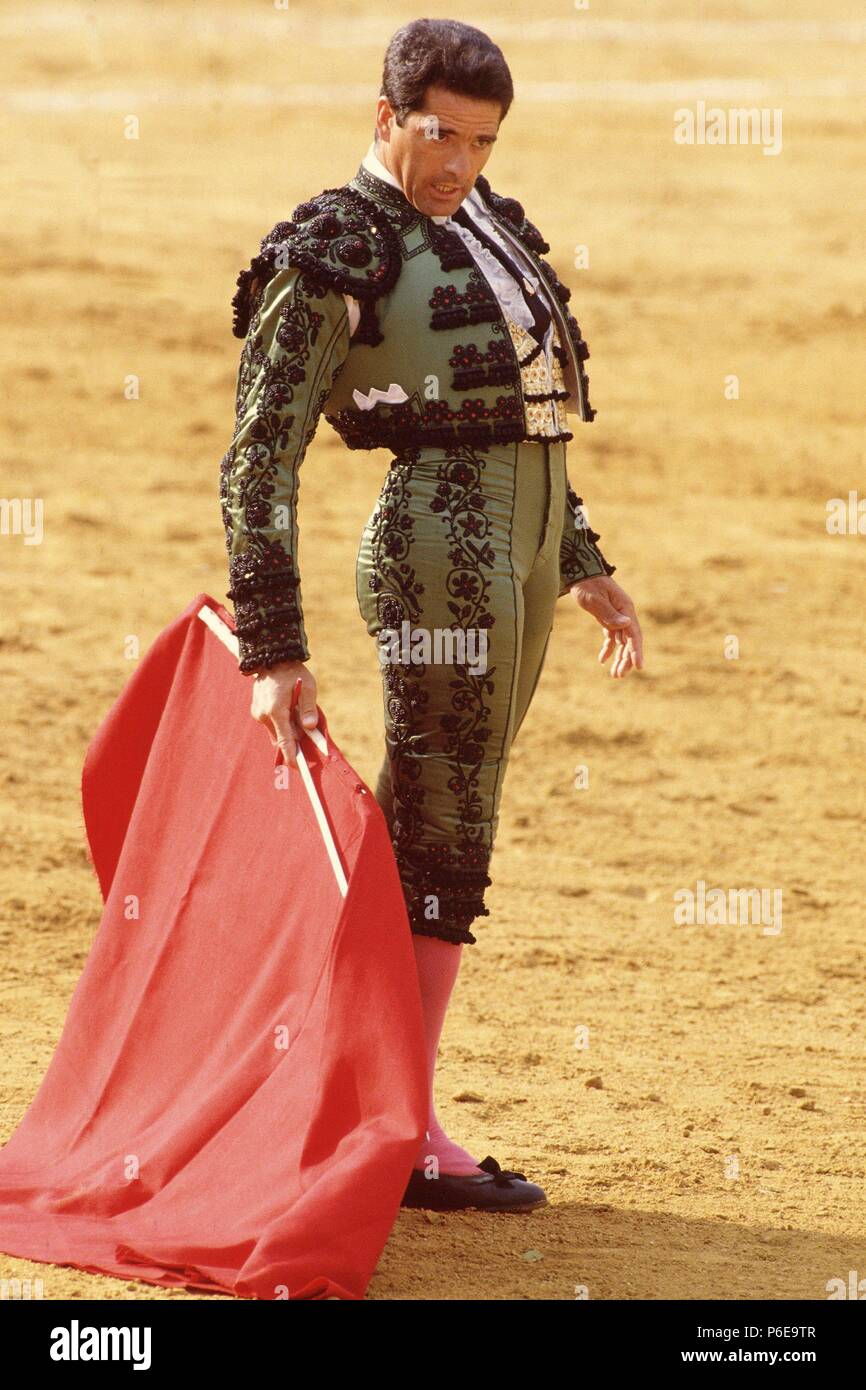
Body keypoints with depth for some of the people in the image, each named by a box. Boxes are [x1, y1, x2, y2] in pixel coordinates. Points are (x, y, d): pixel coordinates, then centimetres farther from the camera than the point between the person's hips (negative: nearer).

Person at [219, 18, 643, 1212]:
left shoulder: (472, 224, 18)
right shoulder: (327, 259, -8)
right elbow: (259, 463, -9)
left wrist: (583, 566, 20)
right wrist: (271, 652, -13)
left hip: (522, 542, 9)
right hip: (443, 545, -9)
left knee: (424, 834, 13)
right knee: (443, 844, -5)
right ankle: (410, 1137, 0)